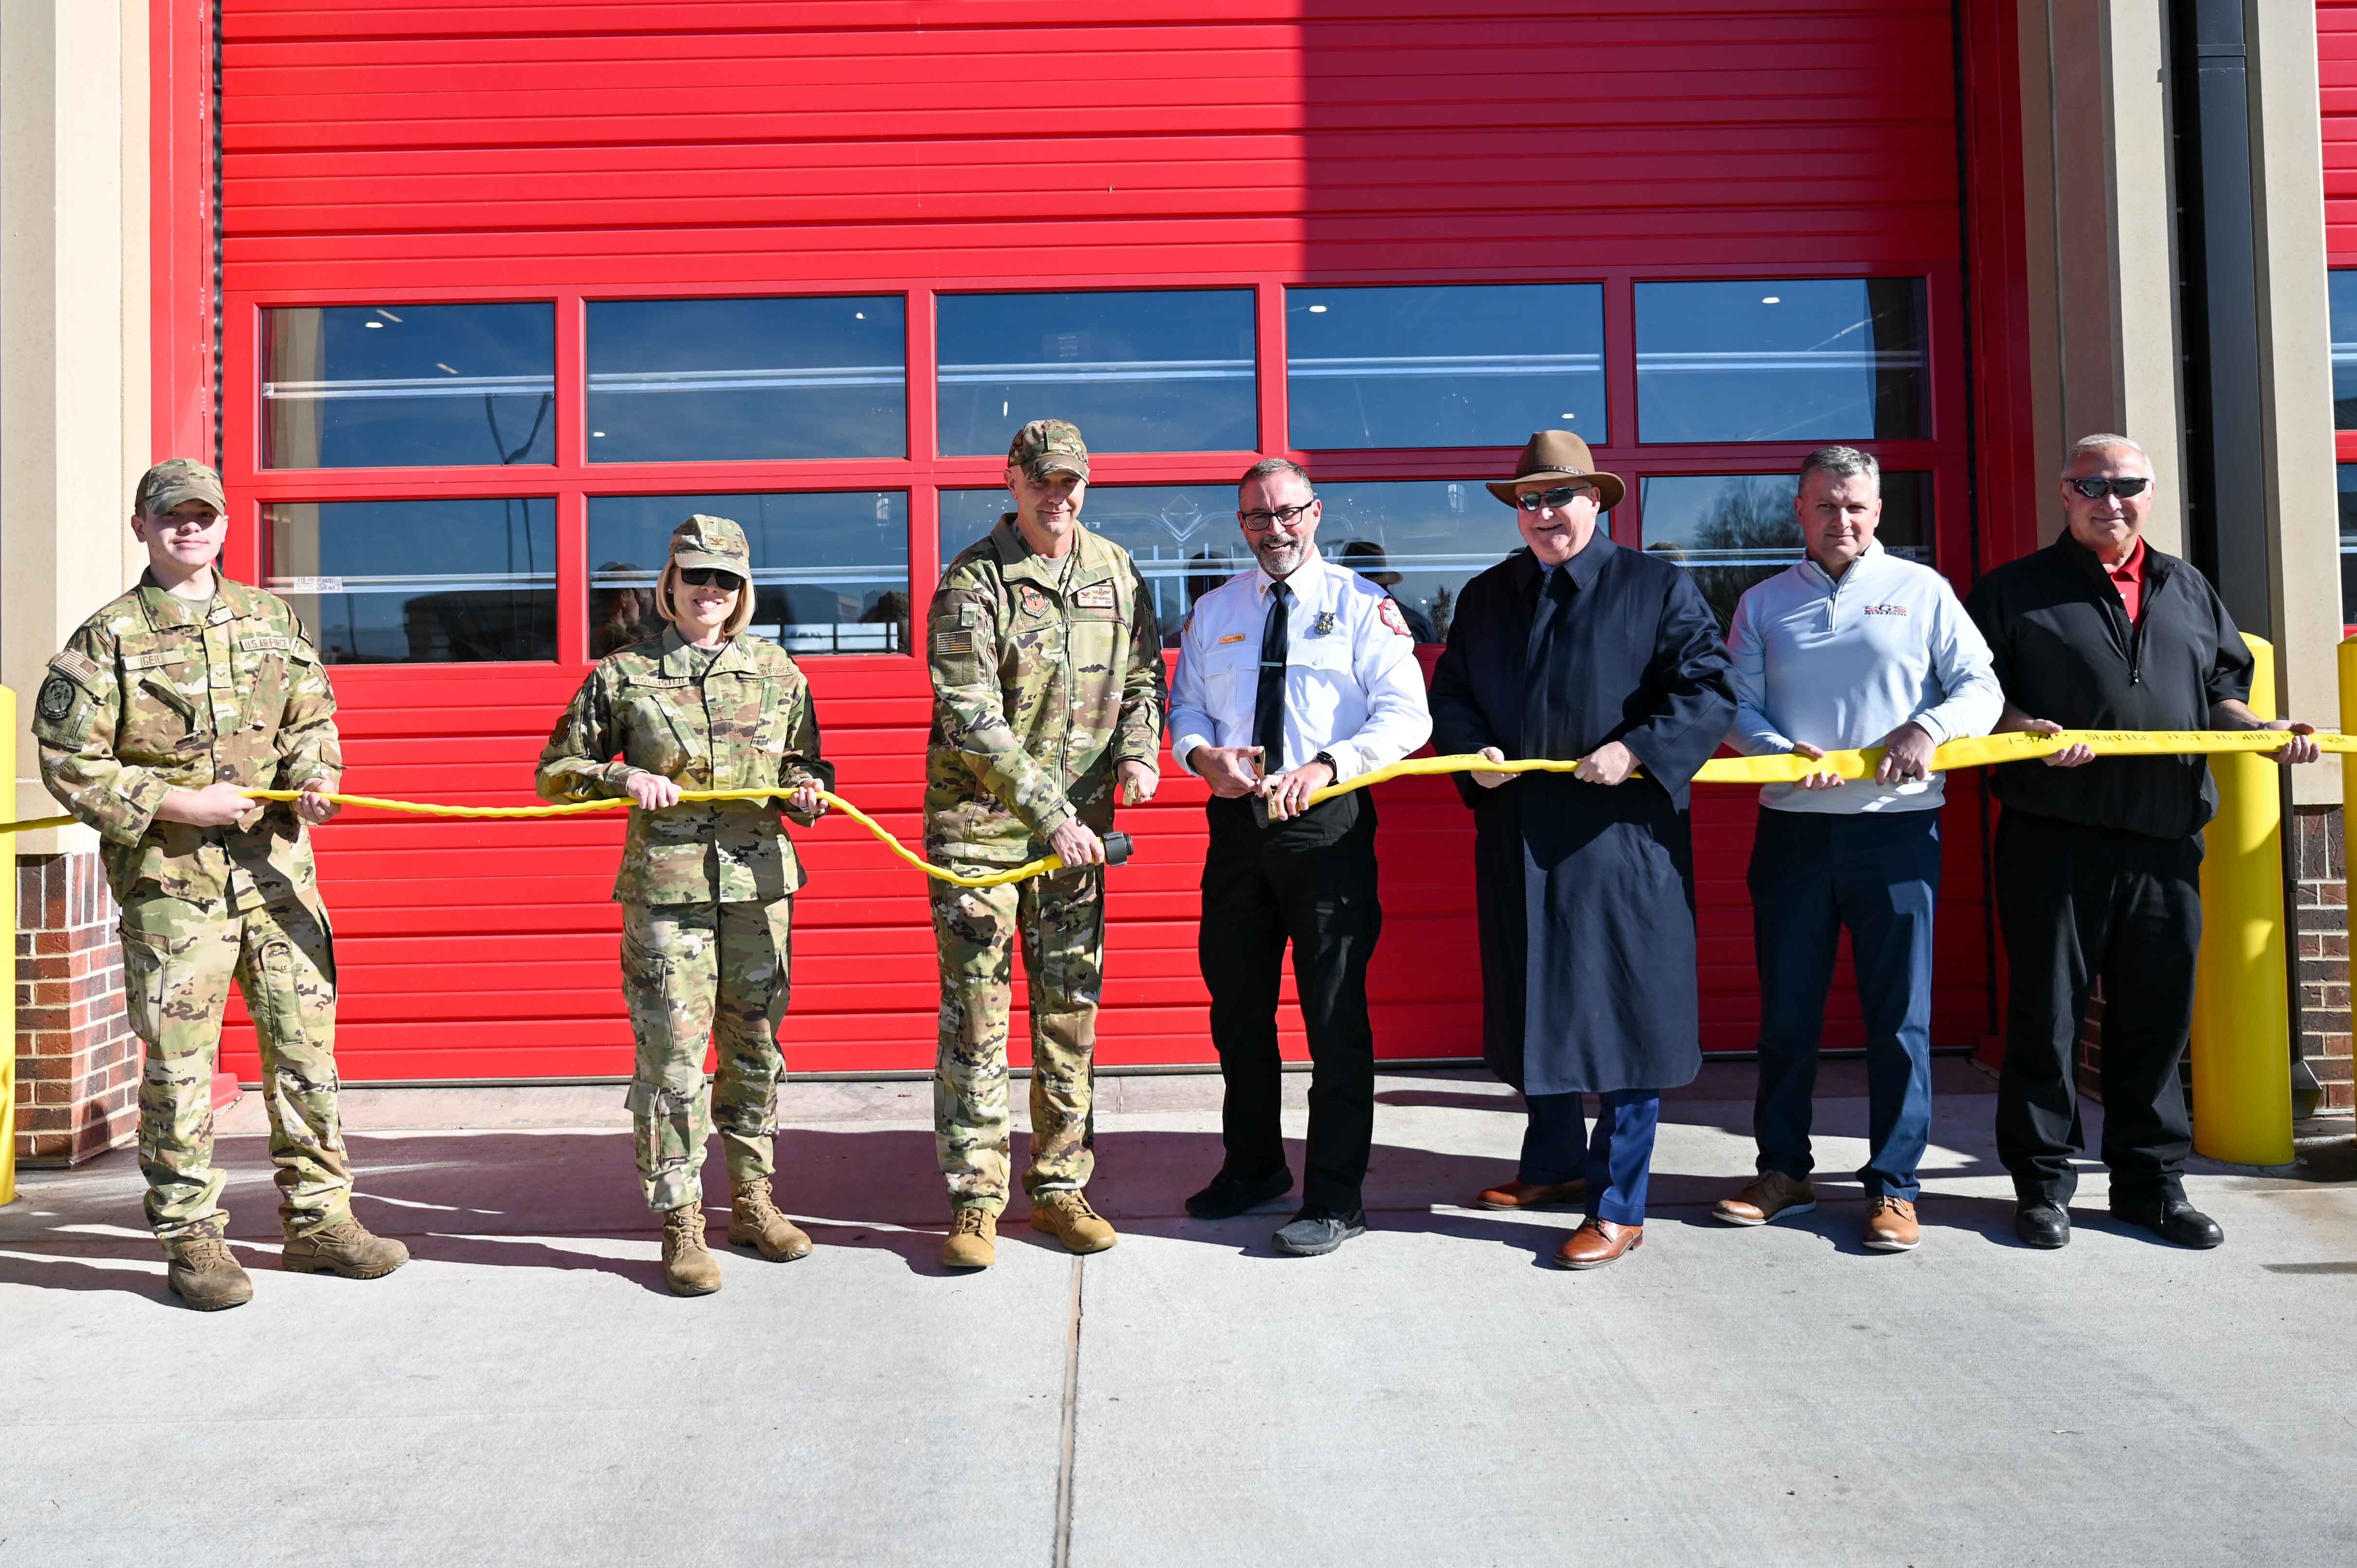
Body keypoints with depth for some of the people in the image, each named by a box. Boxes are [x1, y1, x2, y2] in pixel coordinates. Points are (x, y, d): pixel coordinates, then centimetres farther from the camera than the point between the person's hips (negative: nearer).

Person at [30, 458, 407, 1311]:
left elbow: (311, 718, 17)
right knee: (180, 1061, 1)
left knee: (307, 1042, 6)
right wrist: (176, 803, -12)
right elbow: (69, 763, -2)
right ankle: (193, 1240, 13)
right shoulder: (107, 639, 1)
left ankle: (318, 1219, 18)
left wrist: (315, 774, -5)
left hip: (277, 866, 4)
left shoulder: (274, 620, 13)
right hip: (170, 879, -4)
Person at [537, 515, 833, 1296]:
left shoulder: (777, 671, 11)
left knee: (755, 1047, 10)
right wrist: (620, 778, -10)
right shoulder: (622, 675, 4)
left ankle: (752, 1199, 25)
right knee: (671, 1053, -3)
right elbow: (556, 773, 8)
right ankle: (680, 1223, 7)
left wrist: (806, 789, -3)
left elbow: (804, 761, 20)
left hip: (759, 881, 3)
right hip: (664, 886, -3)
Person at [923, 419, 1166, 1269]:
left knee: (1071, 1010, 9)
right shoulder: (972, 582, -9)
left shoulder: (1116, 571, 8)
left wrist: (1138, 749, -4)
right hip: (979, 821, -4)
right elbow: (971, 720, -16)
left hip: (1077, 824, 5)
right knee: (976, 1014, -1)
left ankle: (1060, 1187, 20)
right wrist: (1050, 816, -22)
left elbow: (1143, 674, 17)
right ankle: (975, 1199, 8)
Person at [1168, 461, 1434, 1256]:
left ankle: (1334, 1199, 9)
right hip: (1236, 825, 5)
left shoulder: (1361, 604, 0)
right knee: (1237, 1009, 14)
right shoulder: (1212, 611, 13)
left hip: (1329, 825, -4)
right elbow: (1184, 708, 14)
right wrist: (1205, 754, -9)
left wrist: (1326, 765, -25)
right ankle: (1253, 1167, 32)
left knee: (1336, 1015, -2)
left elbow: (1406, 713, -10)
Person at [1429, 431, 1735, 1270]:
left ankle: (1619, 1208, 8)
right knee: (1536, 1003, 15)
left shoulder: (1658, 587, 0)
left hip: (1621, 834, -5)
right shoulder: (1485, 597, 14)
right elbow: (1450, 696, 16)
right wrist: (1472, 754, -3)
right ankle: (1554, 1164, 34)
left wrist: (1637, 750, -19)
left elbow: (1708, 689, -7)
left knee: (1624, 1010, -2)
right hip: (1516, 836, 5)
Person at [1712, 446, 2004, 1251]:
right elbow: (1736, 707, 6)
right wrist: (1785, 753, -13)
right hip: (1793, 829, 2)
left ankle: (1893, 1185, 10)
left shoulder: (1921, 590, 9)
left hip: (1897, 828, -1)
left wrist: (1930, 727, -15)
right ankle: (1783, 1169, 20)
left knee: (1901, 1013, 0)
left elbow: (1981, 687, 5)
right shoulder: (1763, 603, 12)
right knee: (1786, 1009, 7)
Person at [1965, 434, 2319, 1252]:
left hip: (2167, 840, 4)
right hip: (2055, 837, -4)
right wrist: (2024, 730, -17)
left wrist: (2262, 732, 4)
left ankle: (2151, 1179, 21)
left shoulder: (2190, 591, 19)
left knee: (2159, 1014, 9)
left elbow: (2219, 690, 22)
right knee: (2047, 1011, 1)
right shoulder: (2016, 589, 5)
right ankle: (2043, 1182, 11)